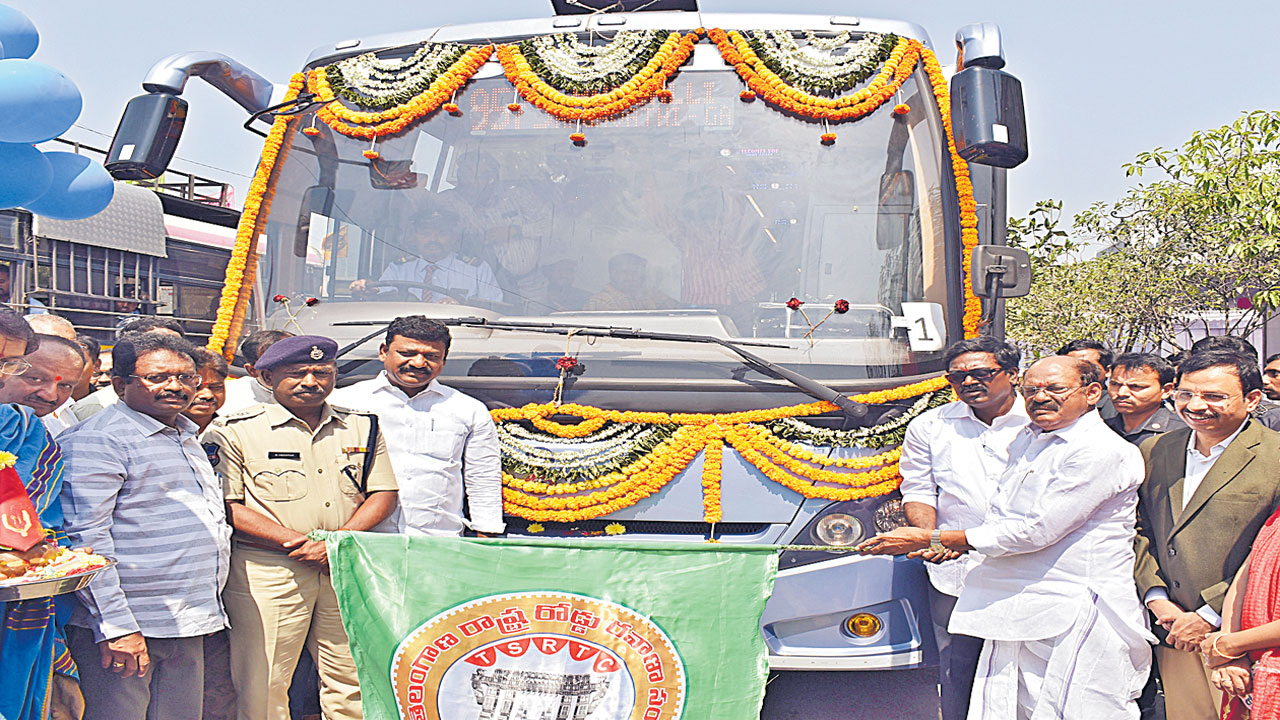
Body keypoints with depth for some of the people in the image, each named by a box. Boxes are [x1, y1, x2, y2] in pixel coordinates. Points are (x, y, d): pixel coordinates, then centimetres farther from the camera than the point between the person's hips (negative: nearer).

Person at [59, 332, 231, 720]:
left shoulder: (187, 438, 19)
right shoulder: (96, 439, -9)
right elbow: (85, 538, -17)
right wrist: (115, 625, -22)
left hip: (187, 629, 8)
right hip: (127, 628, -8)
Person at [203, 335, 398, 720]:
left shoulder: (362, 428, 13)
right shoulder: (235, 432, 0)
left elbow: (383, 495, 9)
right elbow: (227, 506, -7)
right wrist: (299, 543, -15)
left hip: (347, 571, 3)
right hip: (267, 573, -3)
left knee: (353, 681, 6)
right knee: (262, 689, -2)